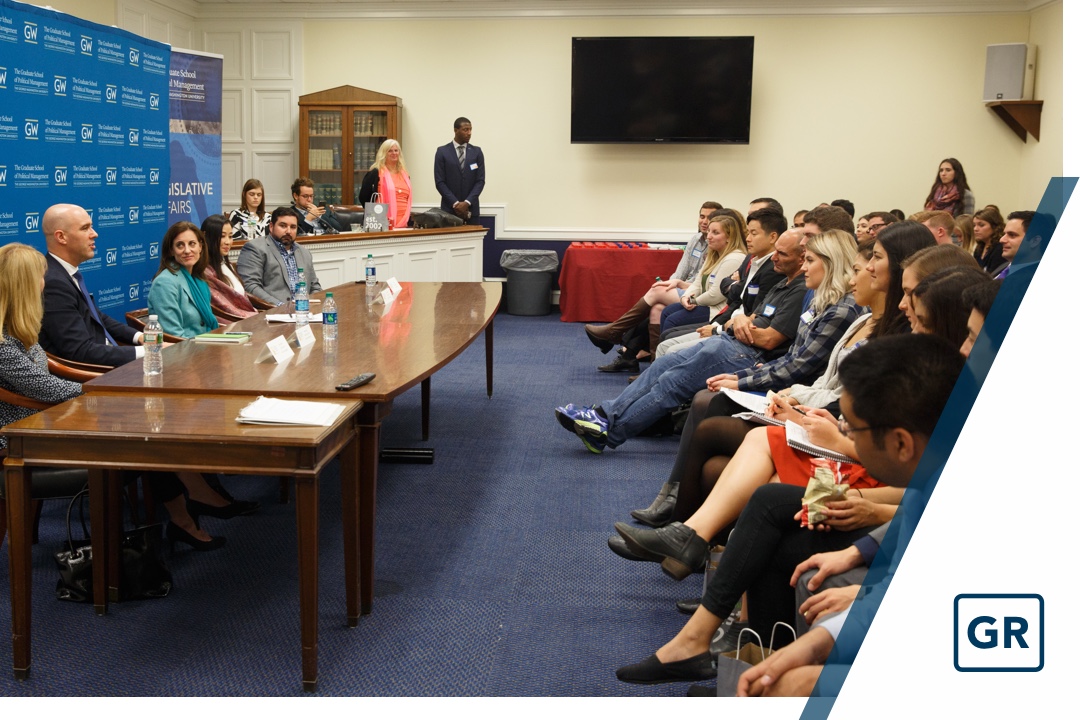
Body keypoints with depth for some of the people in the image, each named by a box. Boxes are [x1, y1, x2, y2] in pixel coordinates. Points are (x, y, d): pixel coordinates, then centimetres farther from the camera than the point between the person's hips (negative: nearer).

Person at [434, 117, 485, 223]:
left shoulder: (477, 152, 8)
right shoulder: (442, 152, 3)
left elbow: (480, 181, 3)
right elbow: (440, 182, -2)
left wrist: (467, 202, -10)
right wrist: (455, 203, -12)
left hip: (471, 209, 2)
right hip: (449, 209, -1)